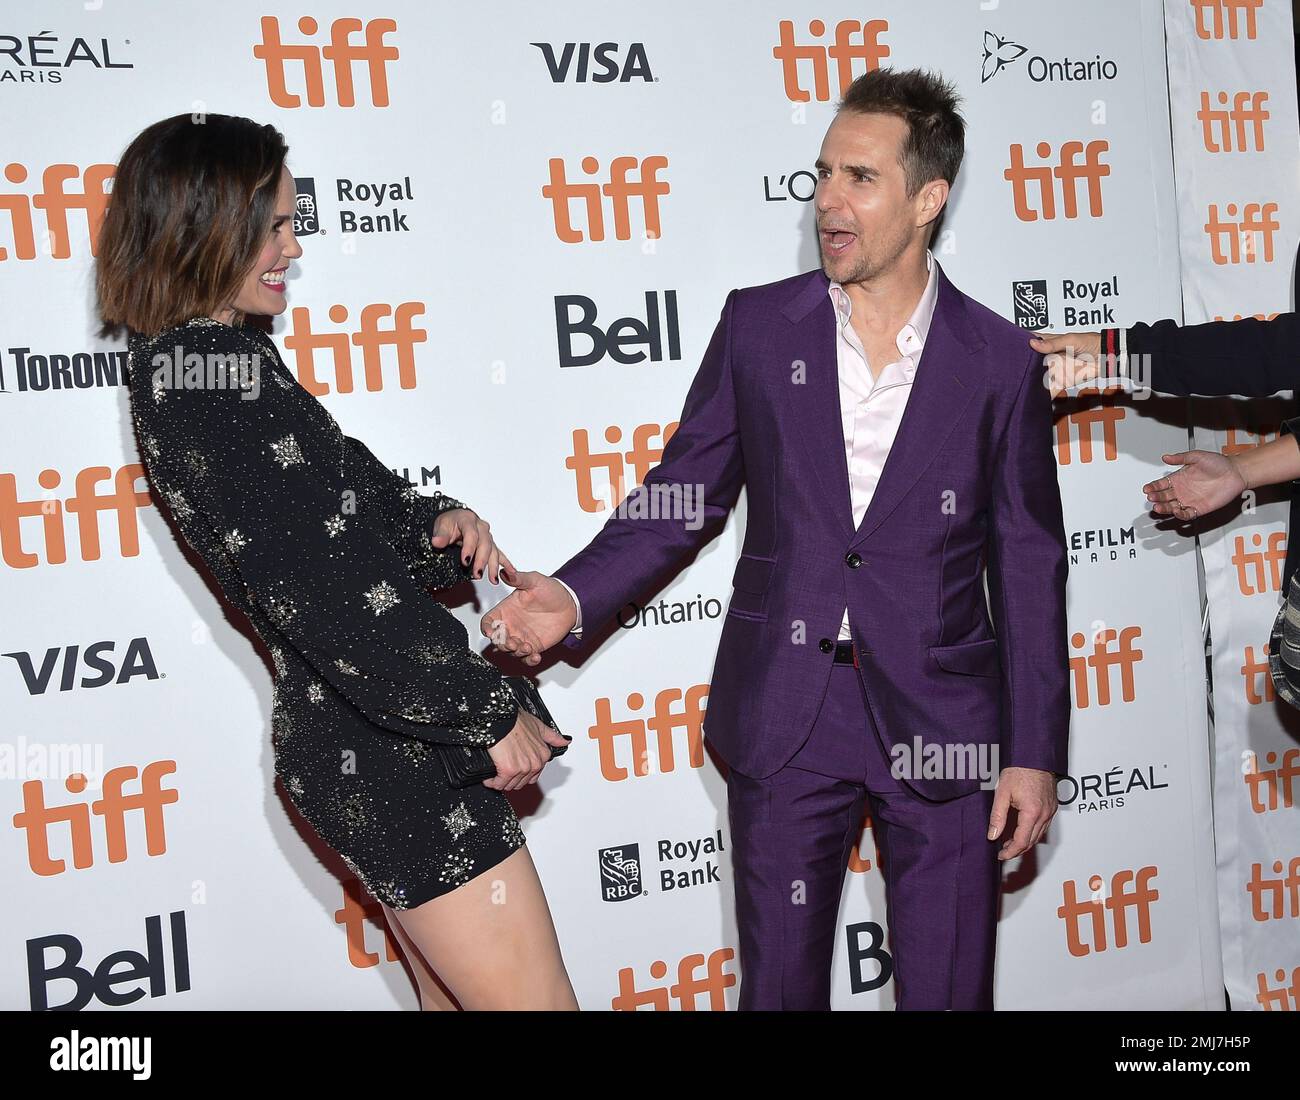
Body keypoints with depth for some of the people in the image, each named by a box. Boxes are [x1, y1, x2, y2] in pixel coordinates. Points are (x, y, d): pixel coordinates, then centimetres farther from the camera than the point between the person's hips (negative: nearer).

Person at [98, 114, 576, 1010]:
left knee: (453, 995, 20)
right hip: (383, 745, -10)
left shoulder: (201, 358, 13)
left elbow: (346, 499, 20)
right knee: (535, 997, -3)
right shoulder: (209, 373, -17)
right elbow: (321, 588, -22)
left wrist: (435, 522, -1)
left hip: (357, 737, 10)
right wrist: (487, 714, -16)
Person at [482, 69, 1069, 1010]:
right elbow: (684, 500, 5)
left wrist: (1036, 752, -1)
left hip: (939, 720, -1)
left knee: (949, 987, 10)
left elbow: (1028, 568, 1)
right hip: (785, 719, 1)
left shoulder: (999, 361, -2)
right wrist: (572, 598, -10)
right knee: (778, 983, 12)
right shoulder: (758, 325, 1)